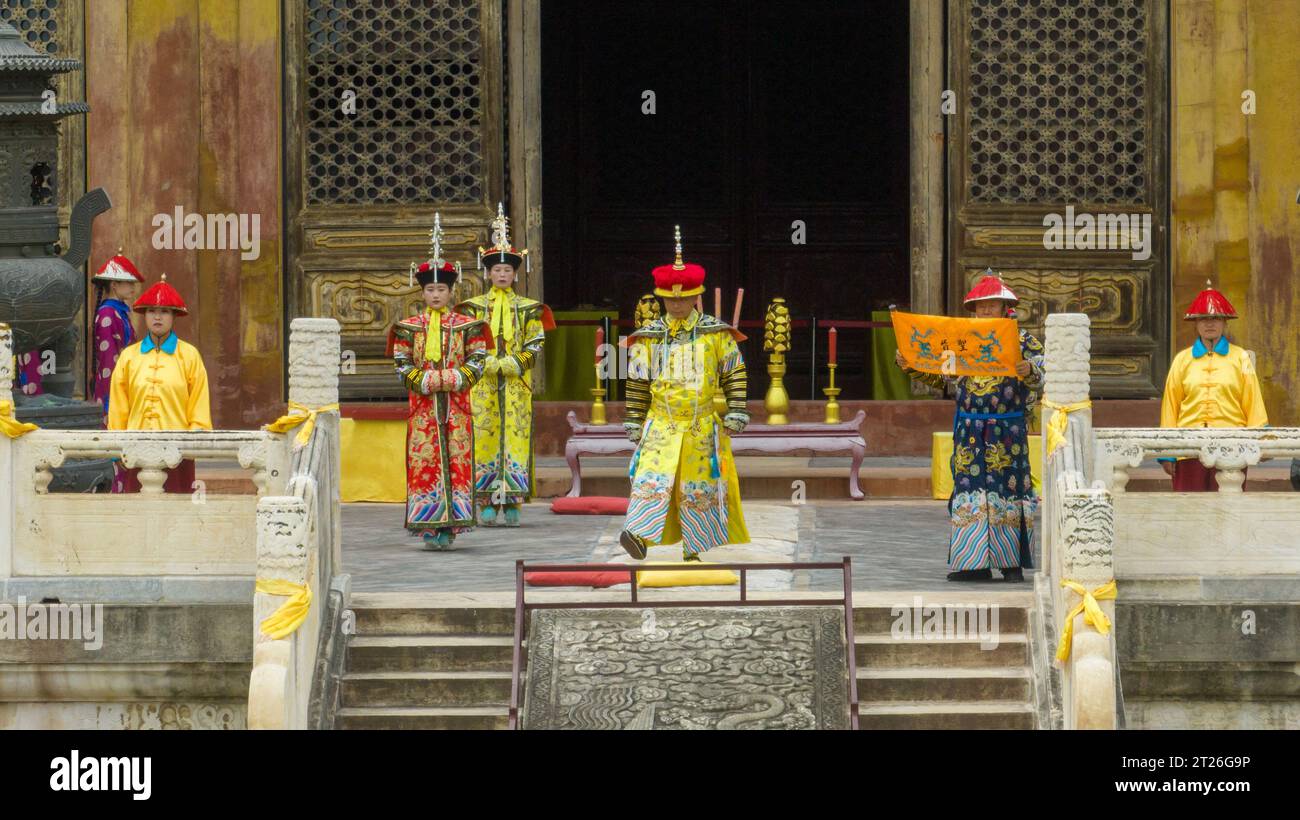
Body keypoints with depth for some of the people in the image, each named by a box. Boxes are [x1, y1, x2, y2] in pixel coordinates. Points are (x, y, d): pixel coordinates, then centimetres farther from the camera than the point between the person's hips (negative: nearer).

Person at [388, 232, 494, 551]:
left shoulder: (465, 326, 6)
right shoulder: (409, 327, 6)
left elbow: (477, 361, 3)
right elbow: (401, 363, 3)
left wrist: (454, 379, -13)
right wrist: (424, 381, -13)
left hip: (457, 404, 0)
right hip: (422, 405, 0)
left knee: (457, 461, -3)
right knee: (423, 463, -5)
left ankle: (449, 527, 1)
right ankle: (429, 528, -3)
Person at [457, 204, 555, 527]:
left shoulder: (528, 308, 9)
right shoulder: (474, 307, 8)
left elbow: (535, 343, 4)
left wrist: (516, 363, -12)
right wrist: (487, 363, -11)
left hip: (517, 383, 0)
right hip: (483, 382, 0)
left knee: (516, 435, -4)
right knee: (485, 436, -4)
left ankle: (511, 504, -2)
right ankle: (487, 505, -1)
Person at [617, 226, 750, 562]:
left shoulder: (716, 333, 1)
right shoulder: (650, 337, 5)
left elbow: (734, 372, 5)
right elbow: (637, 382, 9)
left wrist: (736, 412, -1)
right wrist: (633, 421, 8)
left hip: (702, 425, 0)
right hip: (660, 422, 0)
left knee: (698, 486, 4)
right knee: (652, 476, -18)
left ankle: (694, 548, 13)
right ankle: (639, 535, -31)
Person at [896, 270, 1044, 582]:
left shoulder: (1023, 342, 1)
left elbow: (1041, 377, -10)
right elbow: (938, 377, 19)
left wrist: (1029, 372, -32)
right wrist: (910, 365, 5)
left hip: (1007, 429, -4)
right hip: (969, 429, 4)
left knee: (1006, 488, -4)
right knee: (969, 488, 0)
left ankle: (1012, 561, 1)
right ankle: (974, 562, 2)